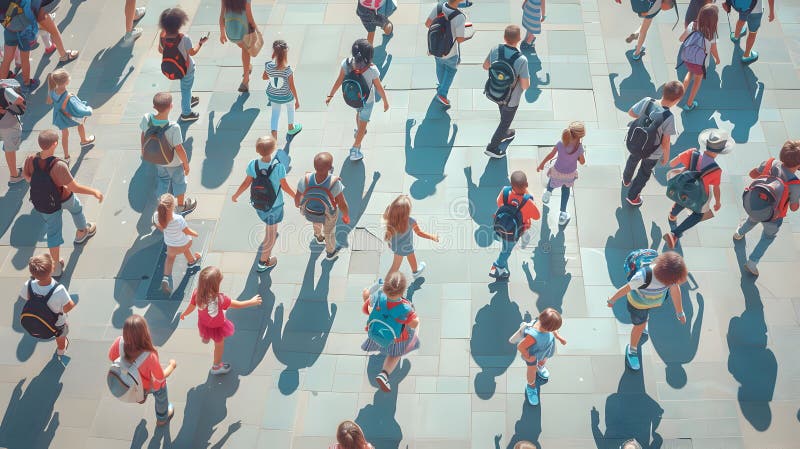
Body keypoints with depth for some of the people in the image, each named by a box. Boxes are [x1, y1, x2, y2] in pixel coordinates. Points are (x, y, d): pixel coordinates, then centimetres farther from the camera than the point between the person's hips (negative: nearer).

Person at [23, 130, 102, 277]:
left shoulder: (31, 160, -22)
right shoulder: (58, 165, -38)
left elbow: (25, 174, 0)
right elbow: (74, 187, -32)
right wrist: (94, 192, -19)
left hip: (43, 203, 3)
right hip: (63, 198, -3)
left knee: (53, 232, 19)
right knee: (76, 209, 33)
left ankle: (56, 266, 27)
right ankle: (82, 232, 62)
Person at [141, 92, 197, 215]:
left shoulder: (146, 119, -25)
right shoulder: (173, 128, -39)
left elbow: (143, 134, -5)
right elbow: (179, 149, -28)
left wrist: (143, 148, 16)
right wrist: (186, 164, -10)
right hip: (174, 162, -4)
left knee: (162, 180, 30)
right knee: (178, 182, 24)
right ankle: (181, 206, 50)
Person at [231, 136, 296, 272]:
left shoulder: (253, 165, -22)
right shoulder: (278, 166, -30)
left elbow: (246, 183, -11)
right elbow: (285, 186, -18)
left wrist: (235, 195, 7)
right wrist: (295, 197, 1)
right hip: (274, 205, -3)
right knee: (271, 233, 16)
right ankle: (263, 262, 29)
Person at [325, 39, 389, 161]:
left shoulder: (346, 63, -28)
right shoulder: (372, 70, -35)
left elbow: (339, 81, -17)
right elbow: (379, 88, -19)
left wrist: (330, 95, -3)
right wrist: (385, 101, -2)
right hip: (367, 101, -4)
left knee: (359, 112, 36)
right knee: (363, 124, 18)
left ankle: (359, 132, 64)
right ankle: (354, 150, 26)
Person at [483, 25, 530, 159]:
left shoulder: (495, 50, -21)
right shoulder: (521, 60, -34)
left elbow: (485, 66, -2)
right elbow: (525, 86, -25)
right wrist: (528, 77, -4)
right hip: (511, 99, -5)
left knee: (504, 115, 34)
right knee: (506, 121, 21)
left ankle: (504, 133, 58)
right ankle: (492, 147, 32)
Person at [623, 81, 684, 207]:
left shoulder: (647, 101, -26)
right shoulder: (668, 117, -37)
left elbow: (631, 113, -8)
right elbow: (665, 143, -27)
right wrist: (666, 157, -9)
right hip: (653, 152, -4)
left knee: (633, 160, 36)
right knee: (644, 174, 25)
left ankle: (626, 180, 65)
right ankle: (632, 196, 46)